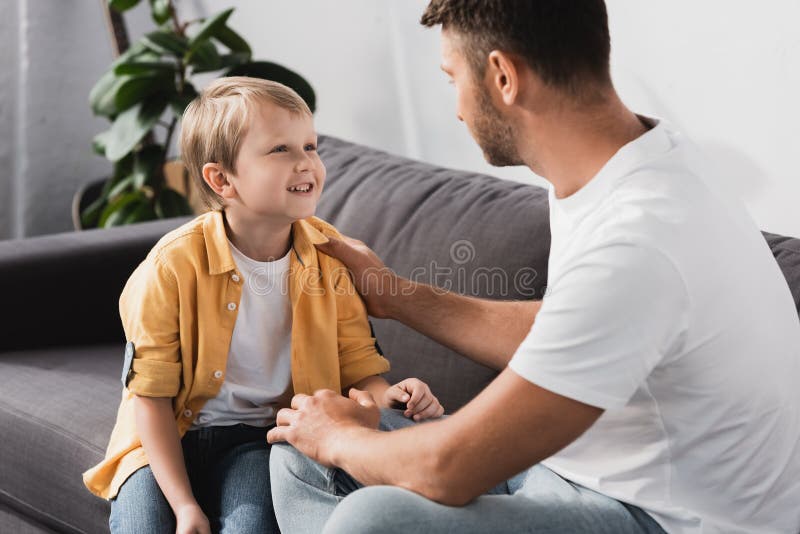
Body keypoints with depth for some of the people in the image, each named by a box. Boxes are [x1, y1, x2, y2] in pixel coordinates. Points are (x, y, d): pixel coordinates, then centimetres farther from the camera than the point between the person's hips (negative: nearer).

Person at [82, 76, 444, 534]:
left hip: (262, 437, 1)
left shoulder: (330, 257, -6)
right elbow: (151, 394, -11)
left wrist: (385, 394, -26)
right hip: (169, 440, -1)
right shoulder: (174, 266, -15)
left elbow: (357, 367, 0)